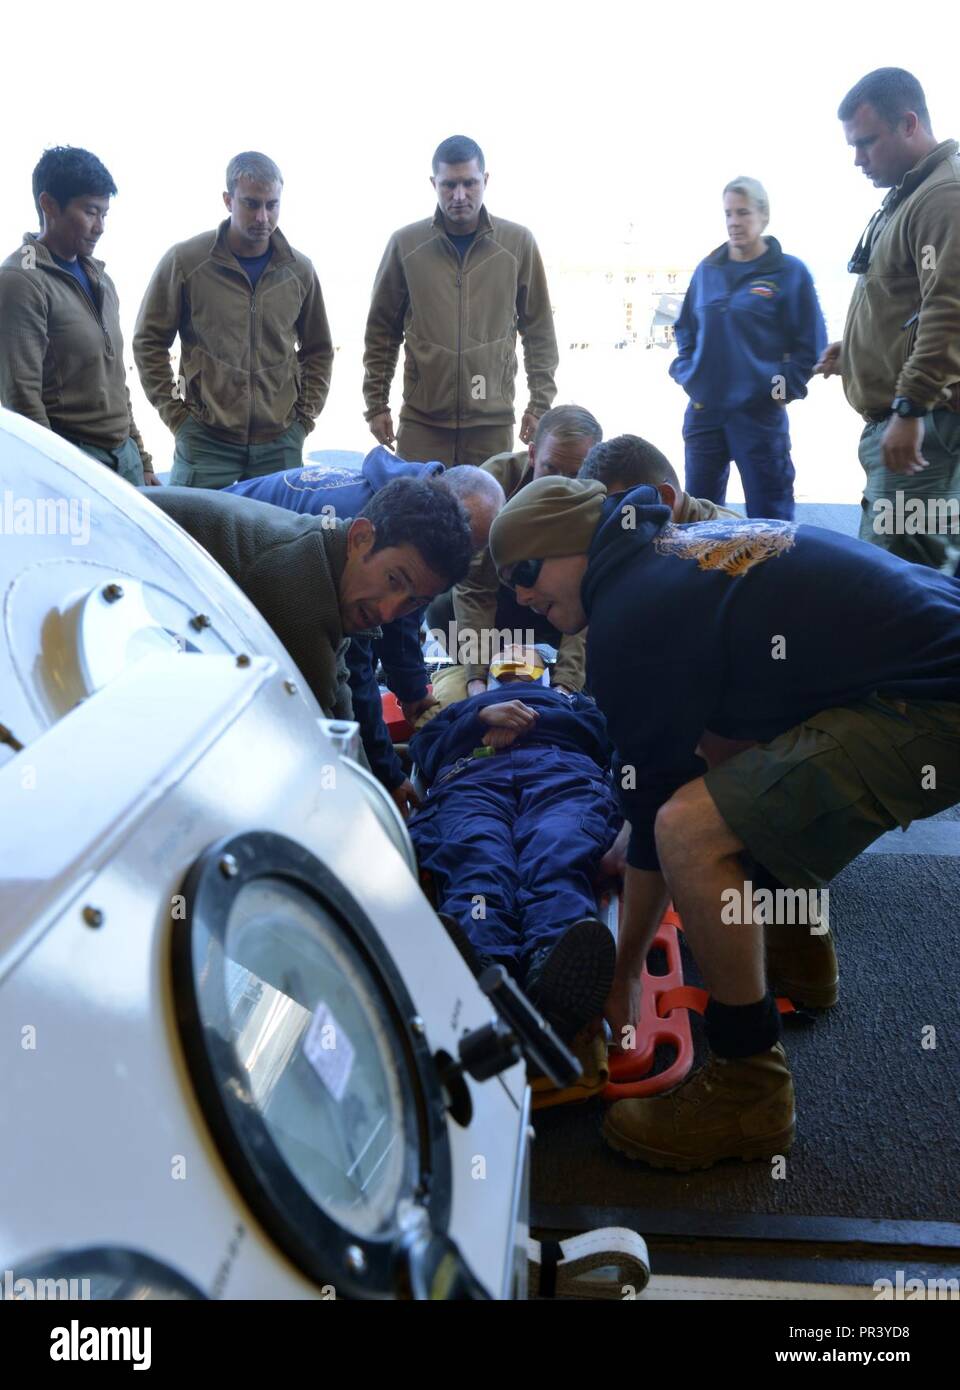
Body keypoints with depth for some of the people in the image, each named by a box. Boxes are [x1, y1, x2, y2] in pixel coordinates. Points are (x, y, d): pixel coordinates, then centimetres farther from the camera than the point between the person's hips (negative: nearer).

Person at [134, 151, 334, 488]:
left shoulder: (299, 270, 7)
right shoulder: (185, 260, -2)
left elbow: (318, 350, 18)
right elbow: (149, 341, 4)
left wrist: (305, 415, 8)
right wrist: (174, 413, -2)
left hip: (280, 445, 2)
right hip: (204, 441, -2)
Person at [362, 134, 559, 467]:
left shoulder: (518, 243, 3)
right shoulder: (405, 244, 3)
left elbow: (539, 331, 9)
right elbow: (382, 331, 10)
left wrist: (540, 403, 6)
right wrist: (376, 404, 6)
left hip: (494, 421, 0)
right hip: (421, 421, 0)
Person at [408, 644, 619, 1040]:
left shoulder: (571, 700, 47)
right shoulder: (463, 706, 48)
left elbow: (601, 729, 22)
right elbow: (423, 747, 25)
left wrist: (531, 721, 8)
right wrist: (483, 717, 8)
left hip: (562, 768, 0)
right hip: (472, 774, 1)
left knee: (559, 858, -38)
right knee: (477, 861, -38)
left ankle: (554, 978, -70)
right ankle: (480, 973, -69)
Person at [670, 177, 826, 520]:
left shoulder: (790, 272, -3)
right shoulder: (706, 270, 10)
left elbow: (810, 343, -1)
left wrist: (785, 387, -8)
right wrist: (685, 371, 9)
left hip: (760, 413, -4)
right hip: (703, 410, 4)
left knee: (768, 518, 2)